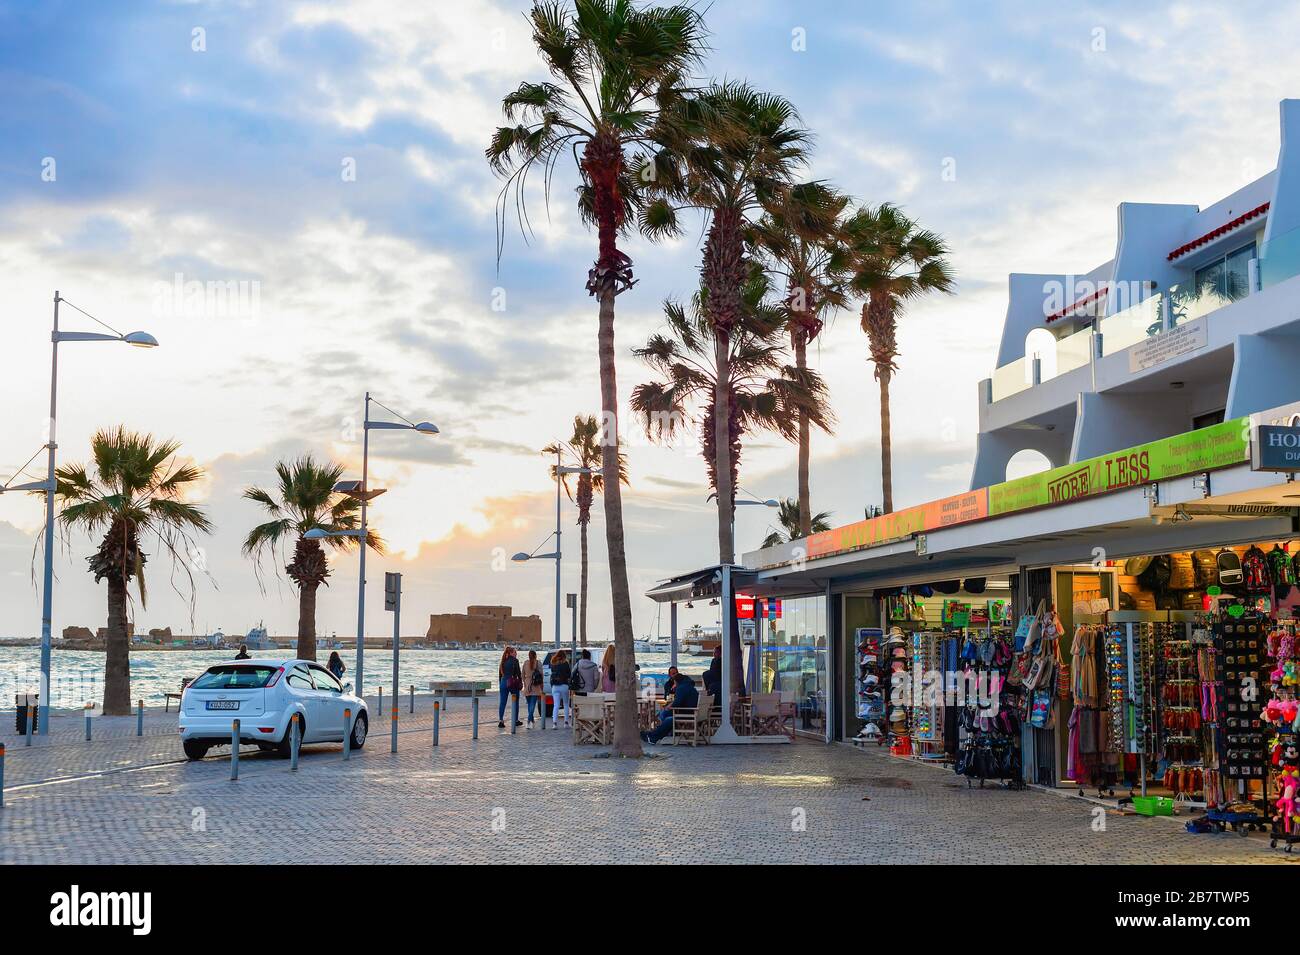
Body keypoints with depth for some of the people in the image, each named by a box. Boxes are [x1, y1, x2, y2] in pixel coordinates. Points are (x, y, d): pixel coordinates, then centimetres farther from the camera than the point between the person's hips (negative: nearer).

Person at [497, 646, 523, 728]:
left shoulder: (503, 661, 11)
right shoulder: (514, 661, -7)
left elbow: (500, 674, 14)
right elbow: (518, 672, -8)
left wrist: (500, 684, 20)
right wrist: (521, 682, 0)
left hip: (503, 682, 5)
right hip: (513, 683, -5)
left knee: (502, 702, 2)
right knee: (515, 702, 9)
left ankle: (500, 721, -6)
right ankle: (516, 720, 16)